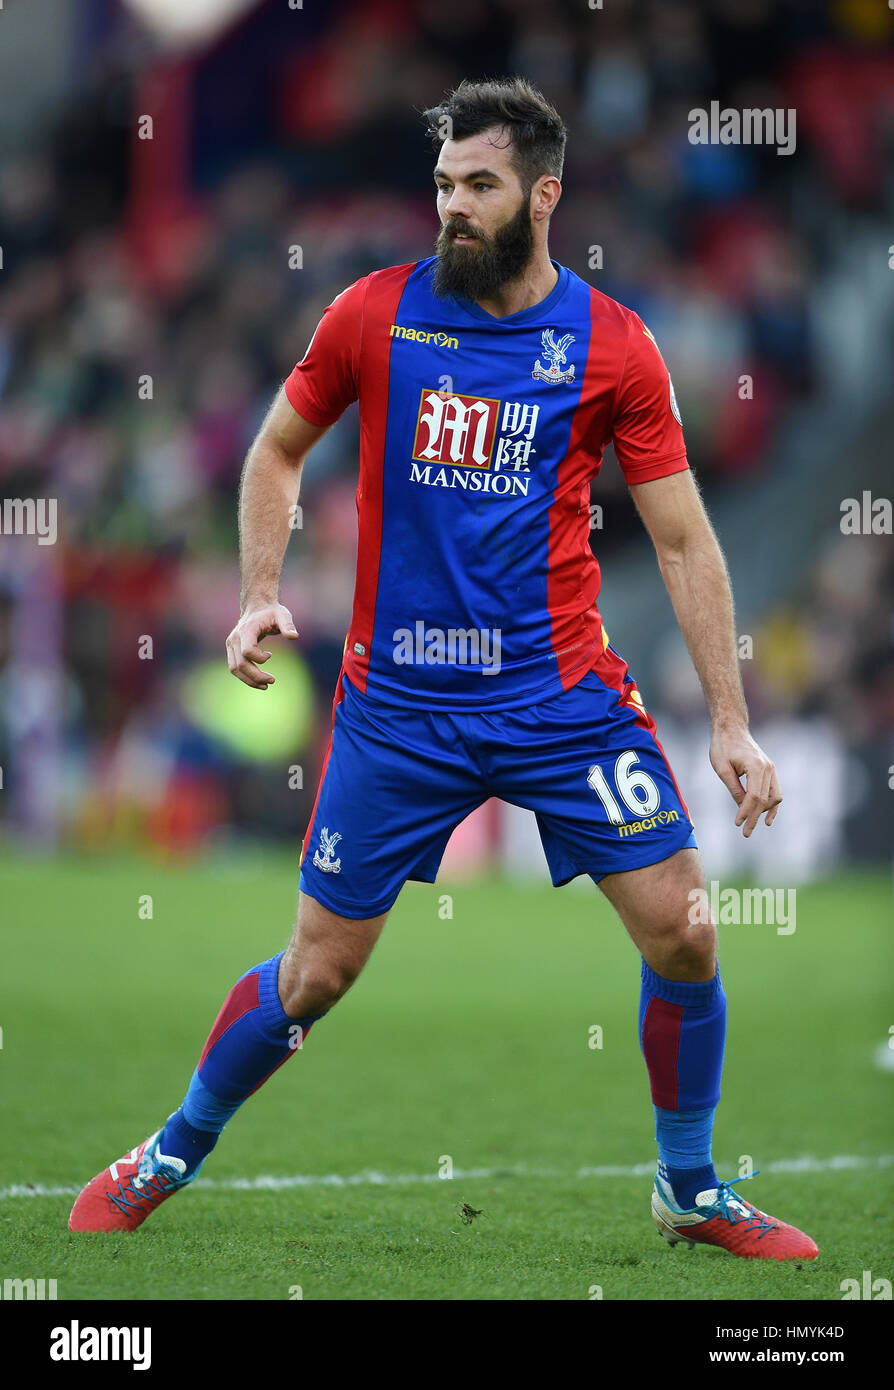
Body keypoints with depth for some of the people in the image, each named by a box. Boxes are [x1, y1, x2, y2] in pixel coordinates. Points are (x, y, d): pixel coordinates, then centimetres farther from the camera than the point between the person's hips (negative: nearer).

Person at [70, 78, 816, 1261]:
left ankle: (692, 1189, 16)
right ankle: (173, 1153, 25)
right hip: (400, 704, 0)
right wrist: (260, 594, -1)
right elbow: (279, 448, 14)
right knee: (318, 970, 2)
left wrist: (731, 722, -4)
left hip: (565, 694, 1)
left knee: (683, 932, -5)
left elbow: (684, 541, 0)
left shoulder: (614, 347, -3)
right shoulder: (375, 315, -2)